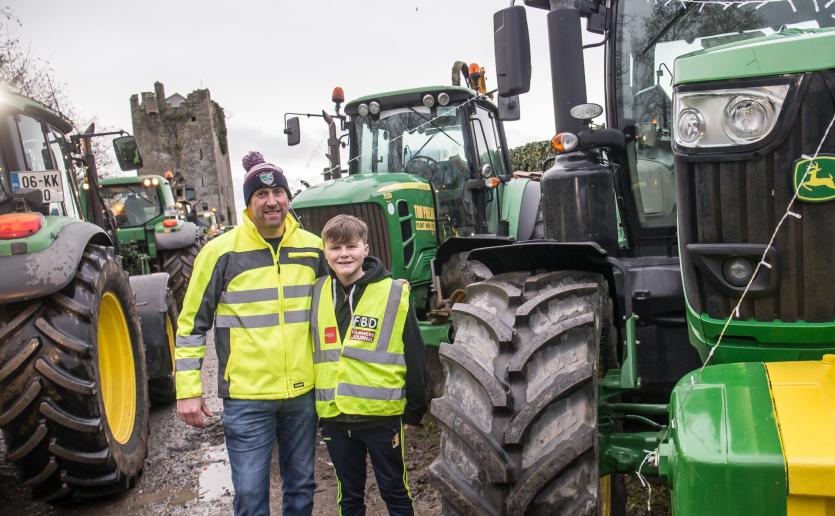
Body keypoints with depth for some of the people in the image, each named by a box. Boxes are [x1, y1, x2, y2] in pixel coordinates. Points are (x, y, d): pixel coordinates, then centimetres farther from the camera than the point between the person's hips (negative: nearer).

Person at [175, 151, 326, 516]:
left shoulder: (313, 248, 2)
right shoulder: (221, 252, -9)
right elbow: (192, 324, -2)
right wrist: (188, 390, -5)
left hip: (303, 392, 3)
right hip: (247, 397, -3)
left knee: (301, 485, 18)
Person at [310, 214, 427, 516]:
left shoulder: (393, 293, -9)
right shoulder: (317, 295, 2)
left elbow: (414, 356, -5)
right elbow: (308, 353, 12)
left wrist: (413, 411, -2)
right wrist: (310, 407, 12)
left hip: (381, 415, -3)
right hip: (334, 417, 4)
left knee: (394, 492, 13)